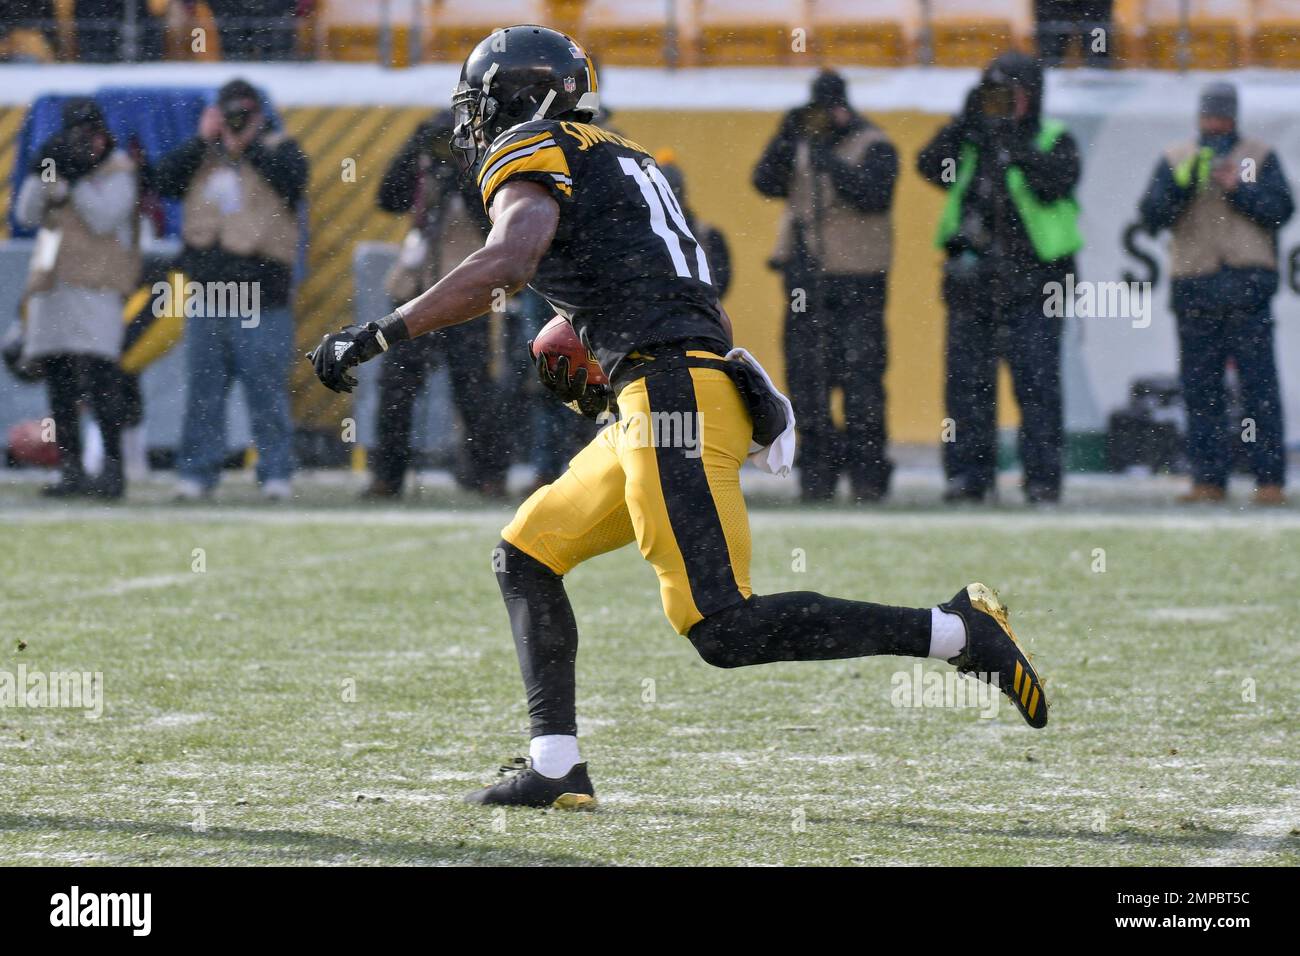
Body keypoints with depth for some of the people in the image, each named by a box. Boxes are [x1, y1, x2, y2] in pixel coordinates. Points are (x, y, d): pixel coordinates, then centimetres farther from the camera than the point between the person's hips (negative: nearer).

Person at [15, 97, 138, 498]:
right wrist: (41, 174, -5)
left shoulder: (118, 170, 2)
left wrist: (76, 179, -13)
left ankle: (112, 466, -17)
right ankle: (71, 468, 6)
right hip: (51, 283, 6)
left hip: (97, 283, -6)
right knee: (57, 377, 3)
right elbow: (27, 215, 8)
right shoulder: (61, 165, 19)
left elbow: (104, 218, -12)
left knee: (97, 374, -16)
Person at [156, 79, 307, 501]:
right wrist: (202, 141, -6)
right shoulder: (201, 155, 14)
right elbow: (164, 181, -1)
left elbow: (292, 179, -17)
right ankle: (197, 471, 11)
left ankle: (276, 473, 2)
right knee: (203, 391, 7)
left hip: (262, 301, -4)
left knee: (266, 389, -2)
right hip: (206, 301, 4)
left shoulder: (278, 150, 4)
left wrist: (247, 145, -13)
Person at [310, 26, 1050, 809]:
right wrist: (600, 366, 25)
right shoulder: (623, 163, 28)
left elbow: (506, 263, -20)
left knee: (725, 631, -14)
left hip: (675, 391, -10)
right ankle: (555, 768, 8)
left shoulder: (532, 160, 1)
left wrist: (377, 337, -17)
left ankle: (958, 632, -14)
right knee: (527, 558, 14)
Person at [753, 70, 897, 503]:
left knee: (860, 370, -7)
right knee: (807, 370, 4)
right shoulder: (800, 143, 14)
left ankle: (868, 467, -4)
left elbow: (875, 193, -16)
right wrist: (784, 142, -10)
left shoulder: (873, 146, -1)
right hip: (805, 273, 5)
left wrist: (831, 165, -24)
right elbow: (767, 183, 4)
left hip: (857, 276, -5)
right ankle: (818, 466, 9)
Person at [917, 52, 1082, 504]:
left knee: (1036, 382, -6)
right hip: (971, 281, 4)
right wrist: (965, 122, -8)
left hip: (1031, 284, -4)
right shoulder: (969, 142, 14)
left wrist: (1016, 148, -20)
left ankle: (1042, 478, -2)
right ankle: (967, 475, 10)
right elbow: (931, 166, -2)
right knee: (966, 381, 4)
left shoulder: (1053, 142, 4)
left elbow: (1057, 180, -15)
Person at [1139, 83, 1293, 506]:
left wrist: (1237, 188, -10)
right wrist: (1182, 182, -11)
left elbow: (1281, 209, 0)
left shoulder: (1260, 157, 11)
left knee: (1258, 383, -6)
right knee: (1200, 387, 1)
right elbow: (1152, 216, 4)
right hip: (1194, 284, 2)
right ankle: (1209, 478, 5)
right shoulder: (1174, 160, 14)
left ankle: (1270, 478, -6)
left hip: (1247, 284, -2)